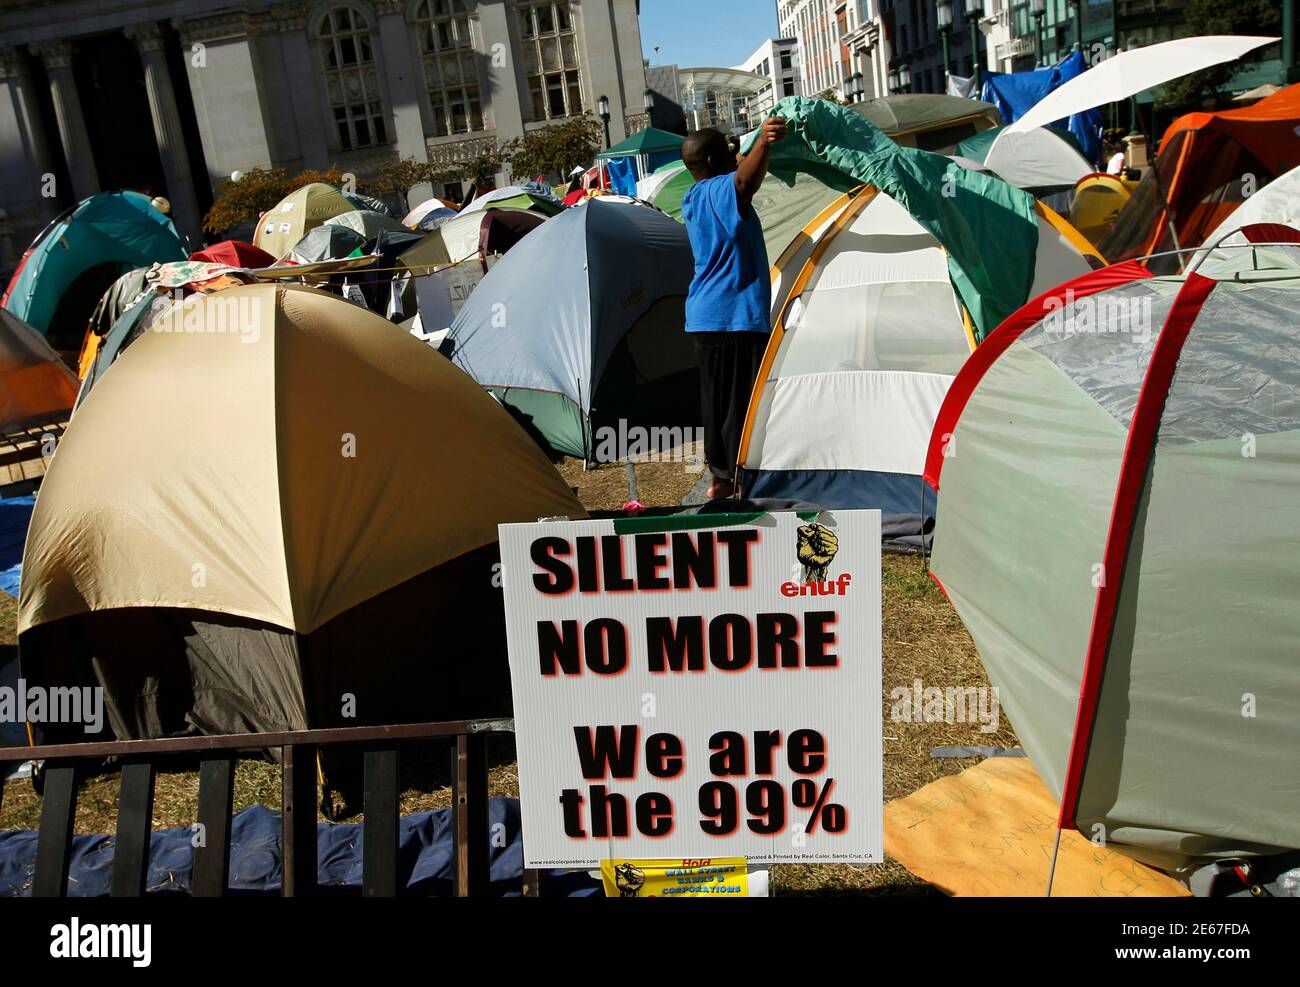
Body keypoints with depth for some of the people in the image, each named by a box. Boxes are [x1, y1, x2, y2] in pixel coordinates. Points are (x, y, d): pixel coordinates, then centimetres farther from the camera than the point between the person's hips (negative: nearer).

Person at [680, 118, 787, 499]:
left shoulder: (691, 200, 18)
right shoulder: (721, 189, -11)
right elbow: (745, 181, -37)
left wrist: (764, 147, 41)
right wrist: (763, 142, -53)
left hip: (702, 318, 10)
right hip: (737, 315, -10)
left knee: (715, 399, 16)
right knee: (744, 401, -5)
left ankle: (720, 477, 26)